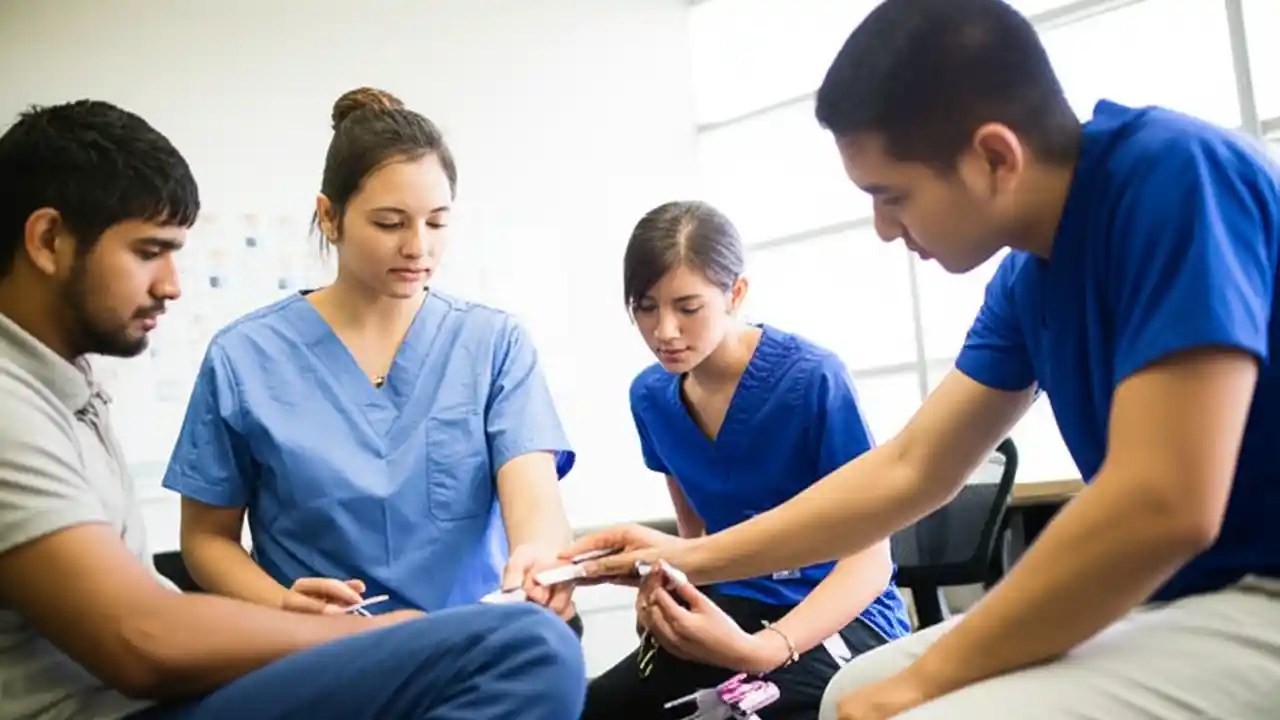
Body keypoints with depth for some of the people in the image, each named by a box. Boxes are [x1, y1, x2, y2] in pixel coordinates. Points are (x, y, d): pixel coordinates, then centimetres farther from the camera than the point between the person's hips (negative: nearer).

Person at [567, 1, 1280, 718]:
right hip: (1182, 596, 8)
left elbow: (1164, 506, -29)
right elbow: (907, 469, 11)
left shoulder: (1175, 174, -21)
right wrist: (698, 557, 11)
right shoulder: (1028, 278, 4)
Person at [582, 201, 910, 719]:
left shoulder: (813, 378, -16)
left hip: (840, 615, -5)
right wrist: (666, 591, -9)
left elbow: (870, 559, -15)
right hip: (734, 608, 5)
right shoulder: (651, 396, 2)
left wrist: (760, 650, -31)